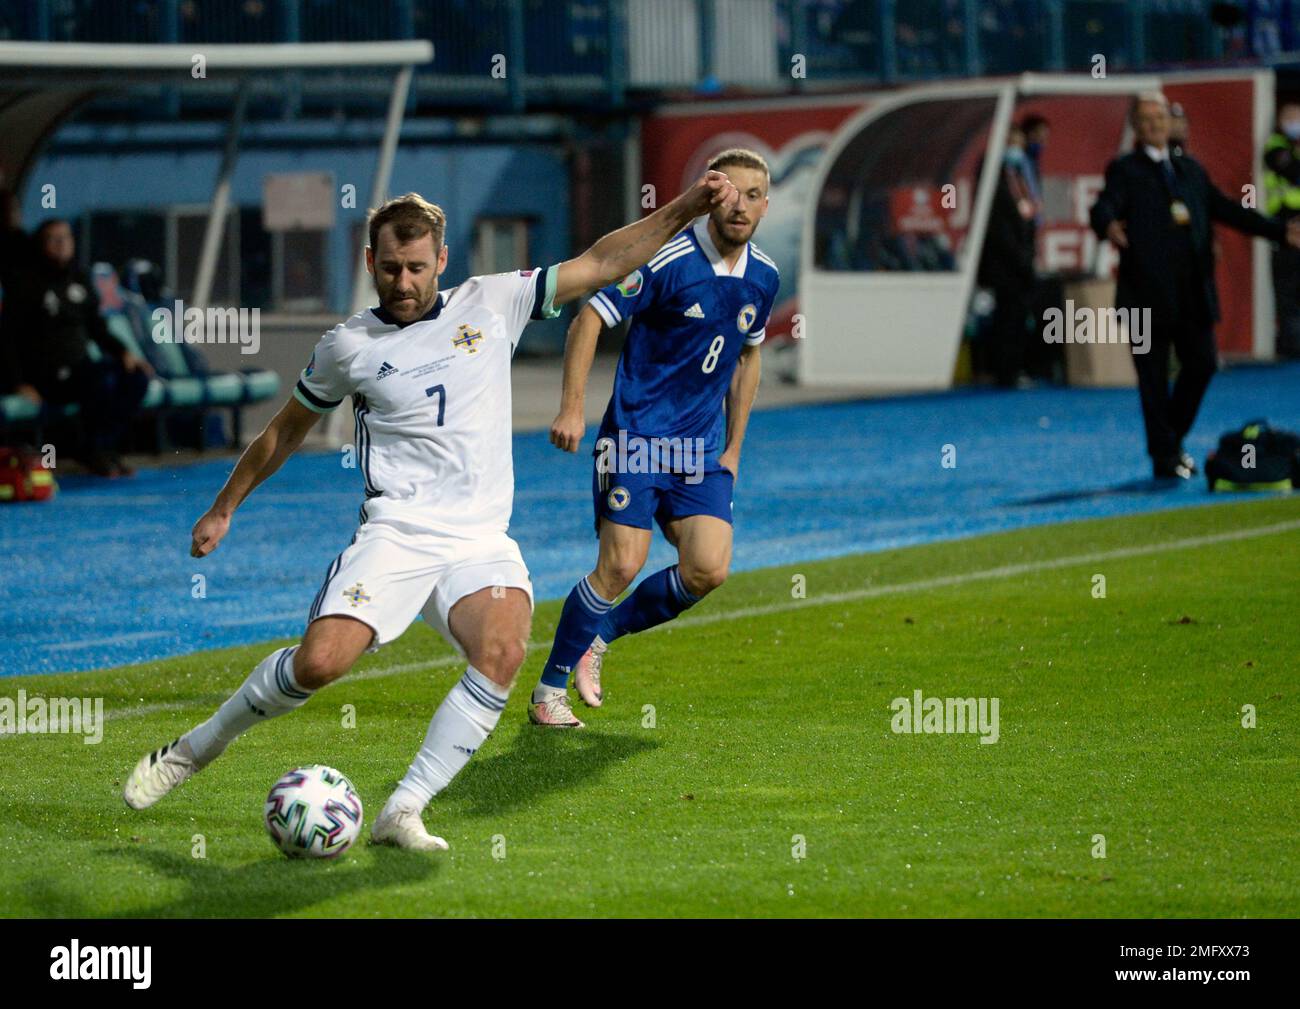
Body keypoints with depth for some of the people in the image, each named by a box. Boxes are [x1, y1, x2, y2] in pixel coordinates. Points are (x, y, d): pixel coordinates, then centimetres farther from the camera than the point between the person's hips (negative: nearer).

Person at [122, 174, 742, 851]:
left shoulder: (491, 303, 9)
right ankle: (194, 750, 3)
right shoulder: (348, 345, 7)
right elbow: (286, 430, 22)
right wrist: (224, 508, 27)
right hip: (395, 534, -1)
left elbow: (601, 263, 10)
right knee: (320, 662, -23)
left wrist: (687, 207, 3)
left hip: (482, 541, 1)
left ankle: (403, 812, -25)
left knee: (501, 653, -29)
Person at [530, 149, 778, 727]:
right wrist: (571, 408, -17)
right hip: (636, 436, -6)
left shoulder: (763, 278, 7)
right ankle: (549, 692, 3)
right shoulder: (668, 261, -13)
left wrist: (733, 448, 21)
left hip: (701, 450, 6)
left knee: (708, 572, -9)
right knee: (620, 567, -13)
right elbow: (590, 319, -10)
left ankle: (603, 633, 16)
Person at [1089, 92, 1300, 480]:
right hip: (1149, 294, -5)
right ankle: (1164, 458, 8)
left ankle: (1172, 439, 23)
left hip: (1193, 292, 5)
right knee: (1154, 377, 0)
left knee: (1202, 364, 4)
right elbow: (1105, 207, -17)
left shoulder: (1190, 169, 18)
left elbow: (1225, 209, 22)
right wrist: (1109, 227, -42)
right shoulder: (1124, 171, 0)